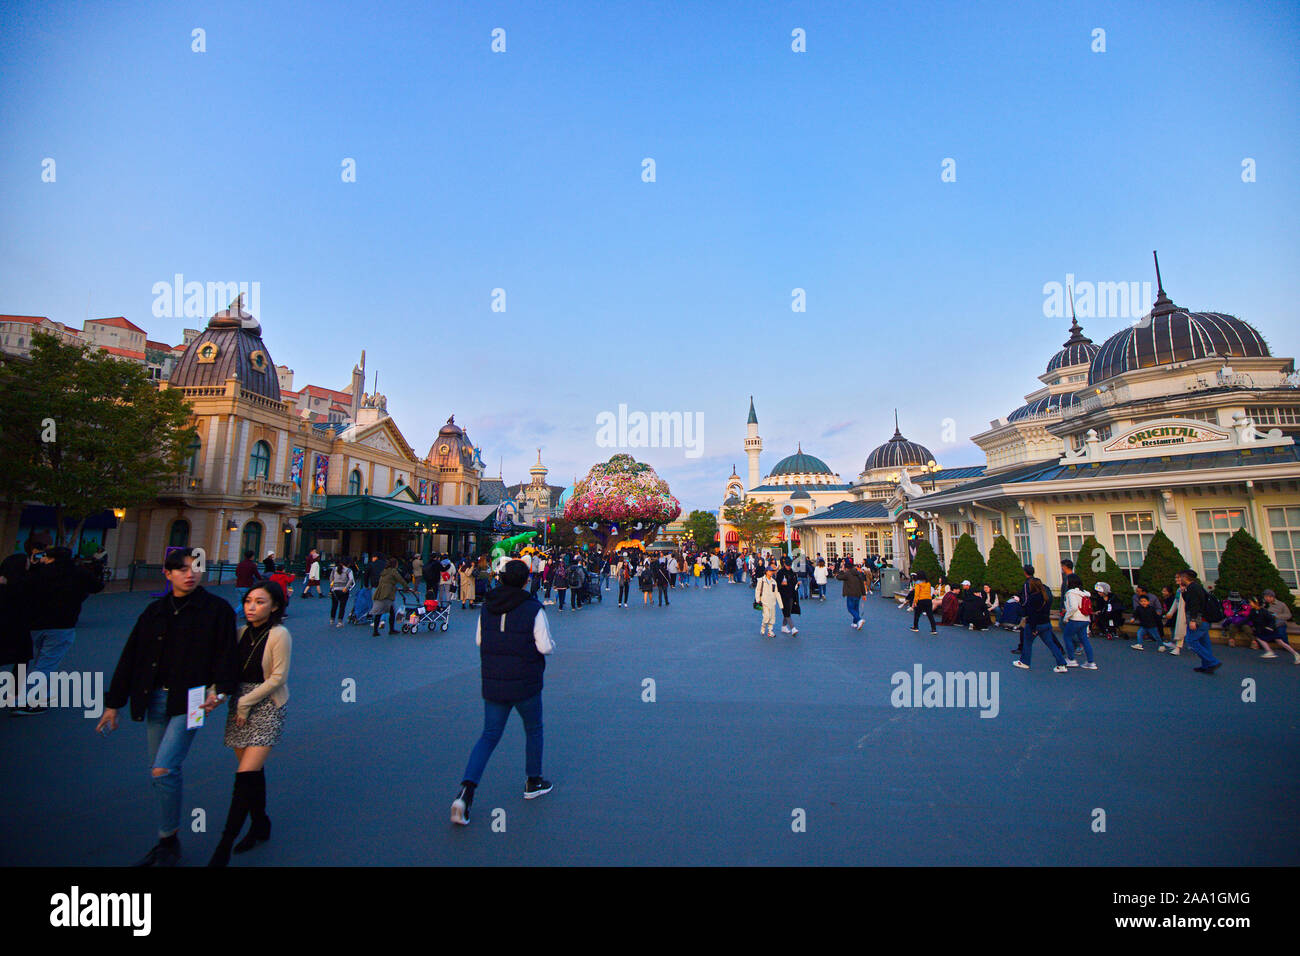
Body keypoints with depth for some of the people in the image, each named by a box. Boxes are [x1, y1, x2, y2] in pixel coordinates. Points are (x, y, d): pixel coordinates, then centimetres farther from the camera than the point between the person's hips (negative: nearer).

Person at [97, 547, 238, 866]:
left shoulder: (217, 610, -6)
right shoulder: (155, 611, 8)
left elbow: (225, 654, -7)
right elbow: (130, 658, 13)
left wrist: (218, 691, -19)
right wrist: (113, 703, 13)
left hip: (188, 699, -5)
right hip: (155, 698, 5)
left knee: (164, 769, -13)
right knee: (161, 773, 13)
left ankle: (169, 840, 6)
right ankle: (166, 841, 29)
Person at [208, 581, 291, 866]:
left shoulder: (279, 634, -14)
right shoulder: (243, 632, 4)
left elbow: (278, 677, -13)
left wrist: (246, 703, -10)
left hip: (266, 708, -6)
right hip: (240, 706, 6)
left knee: (246, 776, -8)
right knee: (252, 772, 14)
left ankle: (224, 847, 4)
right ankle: (260, 825, 31)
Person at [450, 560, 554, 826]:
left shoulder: (487, 607, -1)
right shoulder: (533, 609, -16)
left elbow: (478, 640, 9)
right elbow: (546, 647, -16)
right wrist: (551, 644, 5)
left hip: (492, 684, 4)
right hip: (525, 685, -4)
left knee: (489, 736, 13)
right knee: (533, 731, 19)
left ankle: (466, 791, -2)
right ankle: (533, 782, 33)